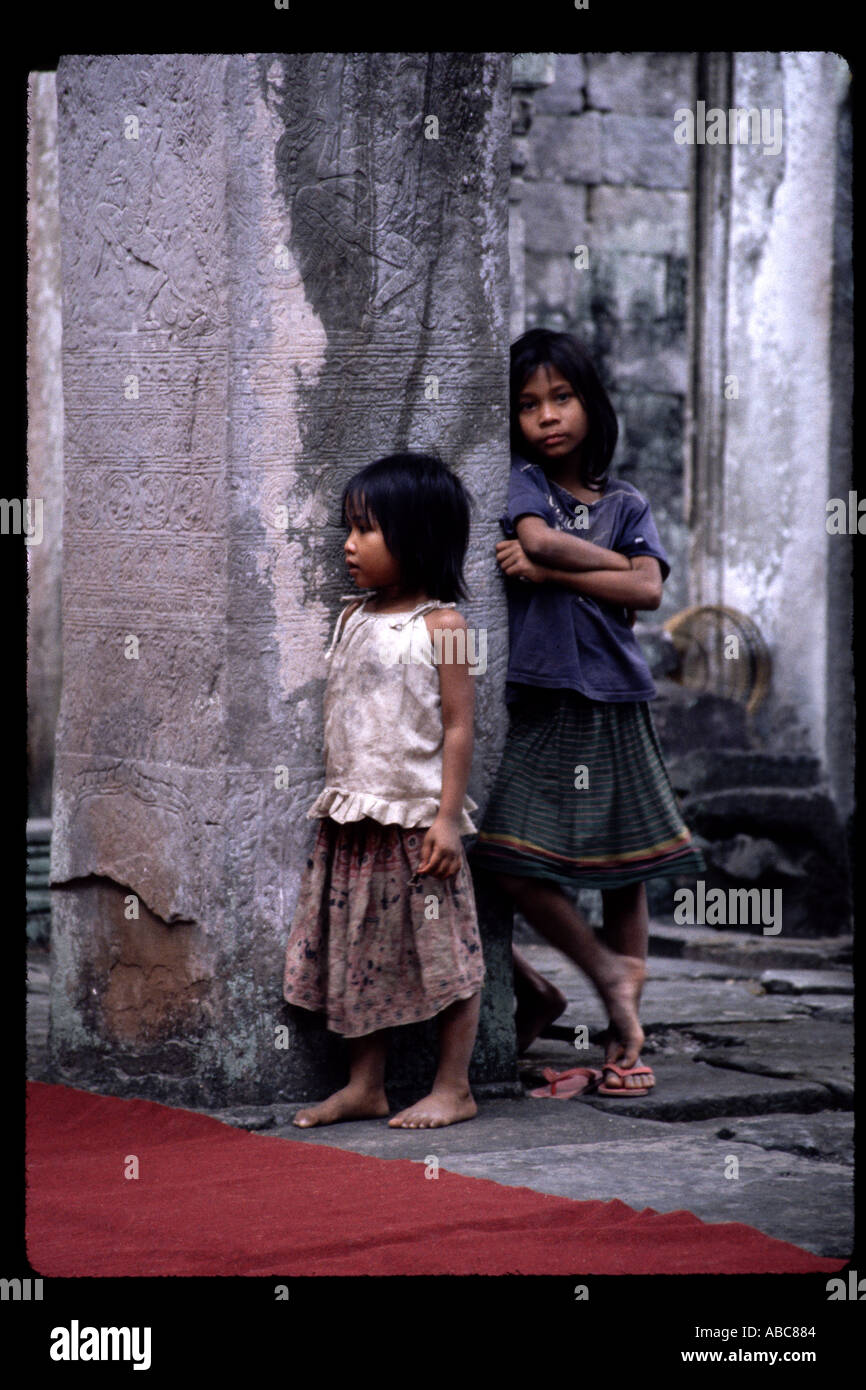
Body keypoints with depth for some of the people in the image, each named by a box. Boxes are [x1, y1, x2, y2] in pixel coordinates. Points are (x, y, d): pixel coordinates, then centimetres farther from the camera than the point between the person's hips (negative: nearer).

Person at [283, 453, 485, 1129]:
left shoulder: (440, 626, -10)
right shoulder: (353, 620, 10)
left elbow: (458, 726, -12)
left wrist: (447, 817, -16)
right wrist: (334, 798, 14)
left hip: (418, 818, -7)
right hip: (355, 819, 7)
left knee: (444, 952, 1)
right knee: (358, 952, 11)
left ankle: (454, 1088, 11)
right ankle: (364, 1085, 21)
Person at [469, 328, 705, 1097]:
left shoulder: (627, 503, 12)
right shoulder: (524, 481, 6)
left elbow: (649, 589, -5)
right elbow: (538, 537, -16)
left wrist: (550, 572, -10)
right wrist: (613, 566, -4)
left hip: (617, 702, 2)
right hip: (541, 700, -2)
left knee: (625, 866, 2)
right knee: (516, 859, -12)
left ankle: (623, 1040, 10)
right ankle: (612, 974, 8)